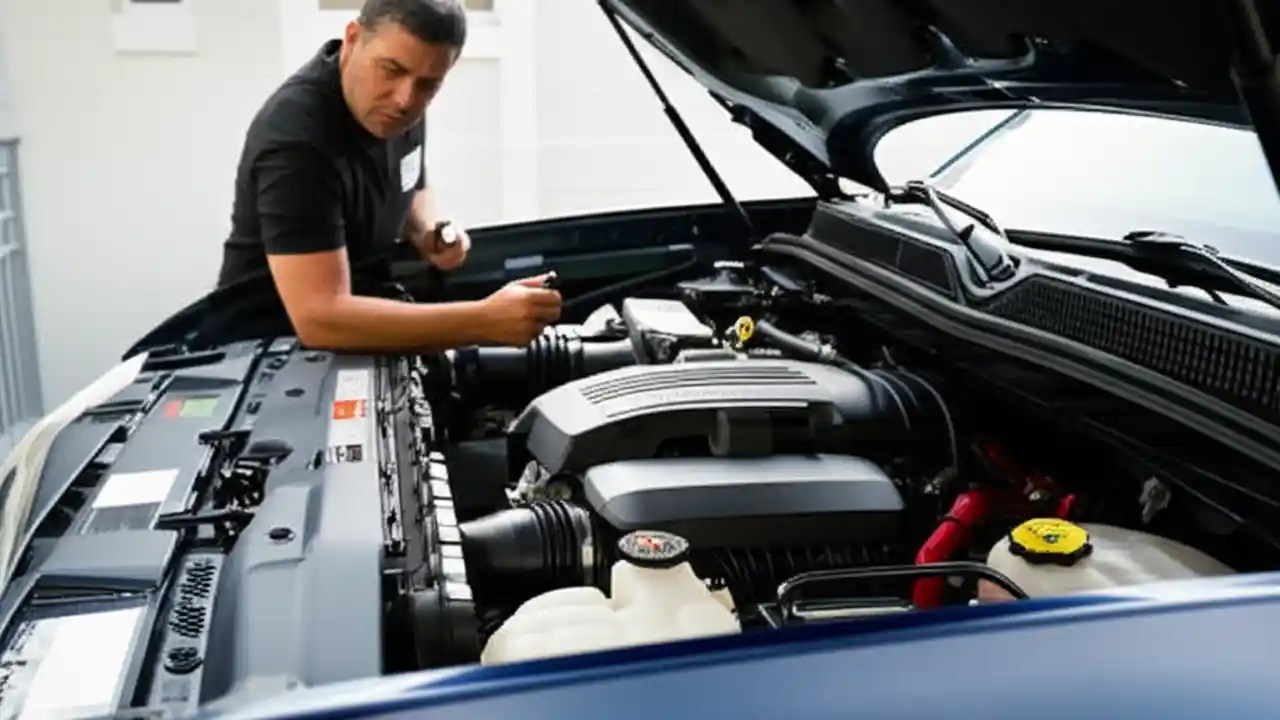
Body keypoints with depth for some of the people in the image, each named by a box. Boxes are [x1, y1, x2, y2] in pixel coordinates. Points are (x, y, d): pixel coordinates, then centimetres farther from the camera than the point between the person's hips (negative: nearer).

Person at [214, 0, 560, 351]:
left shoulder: (388, 106, -6)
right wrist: (486, 321, -41)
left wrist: (429, 233, -9)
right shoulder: (297, 139, -29)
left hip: (363, 310, 7)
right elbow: (320, 318, -37)